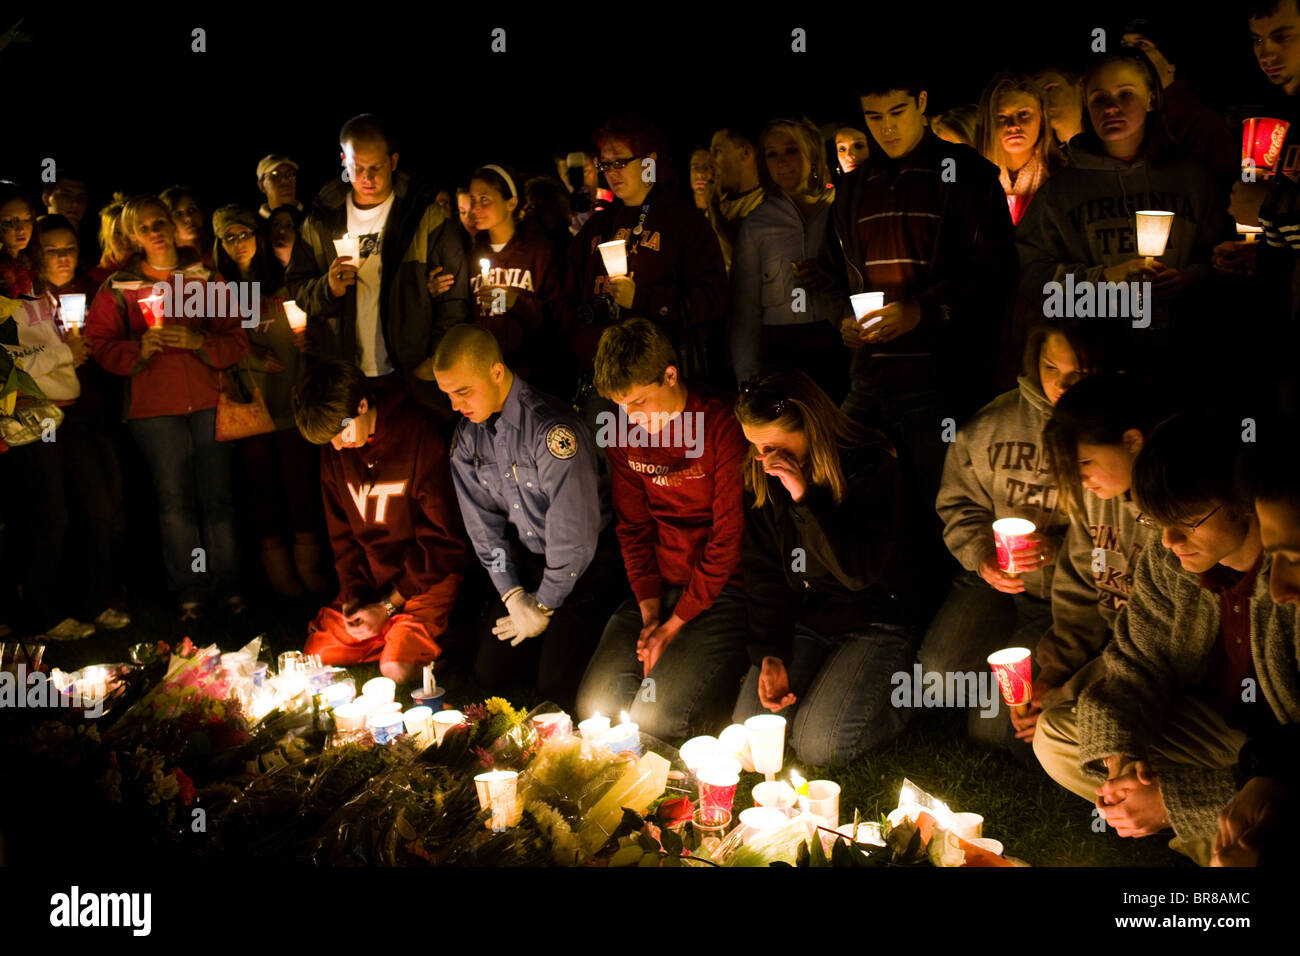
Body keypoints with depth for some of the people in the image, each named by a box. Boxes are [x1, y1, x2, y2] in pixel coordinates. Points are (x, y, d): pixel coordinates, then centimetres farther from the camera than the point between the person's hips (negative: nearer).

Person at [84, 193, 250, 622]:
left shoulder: (206, 277, 8)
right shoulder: (119, 287, 7)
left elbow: (237, 340, 5)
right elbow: (101, 344, 4)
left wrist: (198, 341, -14)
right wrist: (139, 350, -14)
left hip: (208, 401, 0)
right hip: (154, 406, 0)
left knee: (218, 497, 0)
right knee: (175, 502, 1)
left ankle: (228, 587, 11)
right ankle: (189, 593, 9)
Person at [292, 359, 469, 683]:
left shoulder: (421, 436, -17)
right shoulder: (334, 449, 3)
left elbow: (444, 539, -15)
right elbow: (342, 532, 12)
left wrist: (389, 605, -14)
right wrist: (353, 595, -4)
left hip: (428, 579, -7)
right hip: (371, 580, 7)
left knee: (397, 670, -24)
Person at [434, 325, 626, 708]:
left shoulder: (551, 428, -25)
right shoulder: (467, 435, 0)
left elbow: (574, 528, -23)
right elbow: (482, 522, 3)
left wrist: (543, 605, -12)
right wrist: (514, 597, -6)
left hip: (587, 562, -7)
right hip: (526, 562, 7)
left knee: (557, 684, -16)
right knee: (491, 673, 3)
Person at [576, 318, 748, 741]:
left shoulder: (722, 426, -14)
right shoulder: (622, 433, 6)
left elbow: (730, 537, -14)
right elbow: (634, 528, 11)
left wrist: (674, 625, -12)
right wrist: (649, 613, -3)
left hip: (723, 590, -6)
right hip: (659, 589, 6)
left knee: (656, 719, -18)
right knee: (595, 703, -6)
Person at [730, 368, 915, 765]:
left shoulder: (872, 467, -17)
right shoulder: (760, 475, -2)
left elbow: (860, 572, -24)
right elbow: (762, 572, 1)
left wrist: (805, 497, -30)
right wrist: (769, 656, -9)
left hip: (873, 623, -5)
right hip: (801, 619, 5)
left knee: (818, 745, -19)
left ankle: (898, 694, 8)